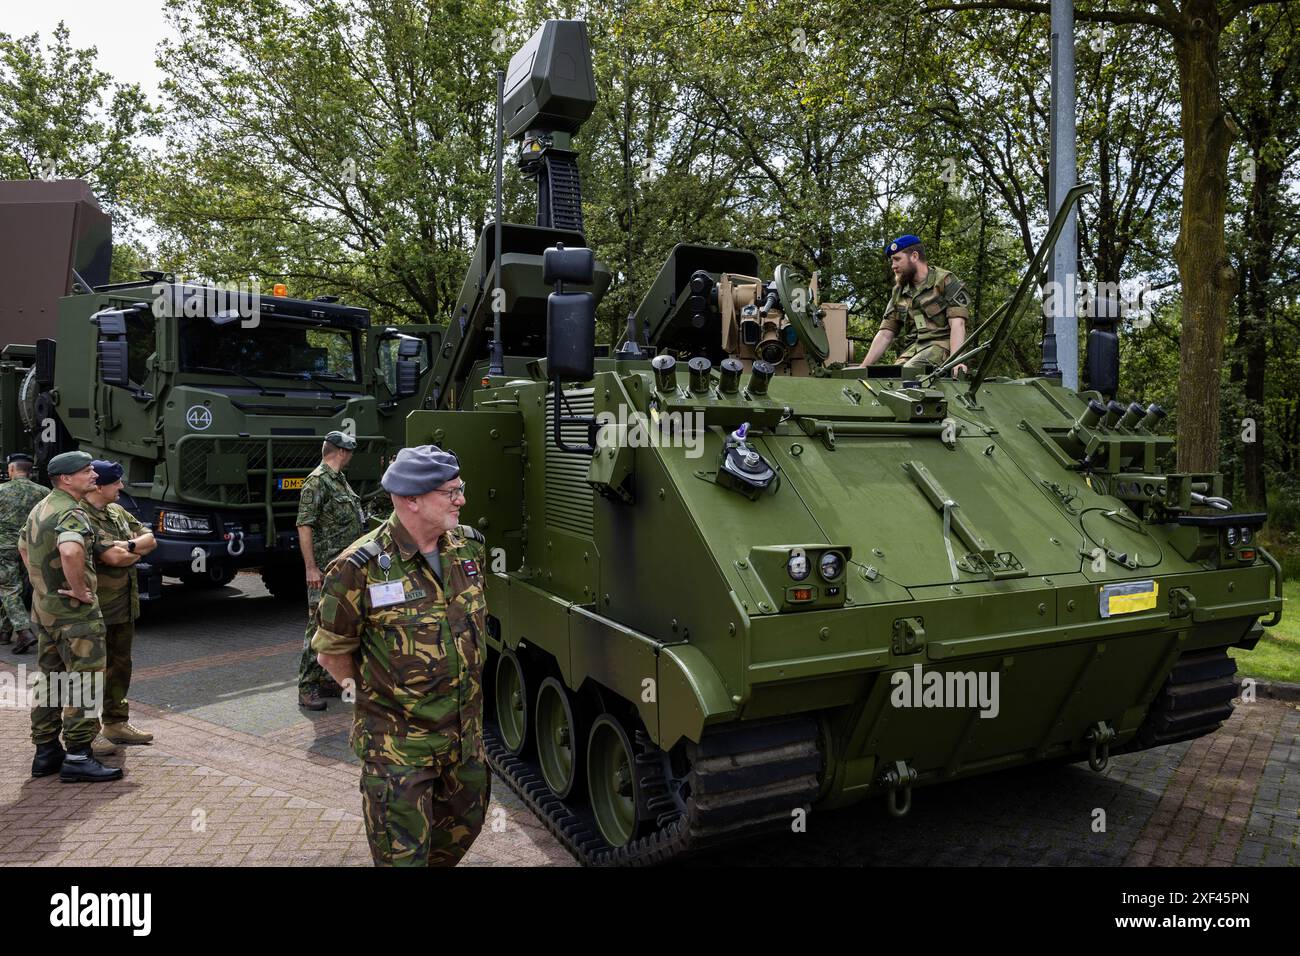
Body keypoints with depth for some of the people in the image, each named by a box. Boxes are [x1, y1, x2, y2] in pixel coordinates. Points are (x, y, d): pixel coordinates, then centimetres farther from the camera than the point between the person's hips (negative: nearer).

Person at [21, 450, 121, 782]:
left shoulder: (40, 509, 13)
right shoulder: (71, 512, -19)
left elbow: (23, 546, 29)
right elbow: (70, 551, -39)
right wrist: (80, 589, -25)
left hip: (43, 607, 10)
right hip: (74, 611, -10)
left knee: (50, 680, 16)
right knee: (86, 681, -4)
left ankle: (46, 752, 24)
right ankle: (78, 757, -1)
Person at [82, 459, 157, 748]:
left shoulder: (117, 512, 10)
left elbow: (151, 540, 7)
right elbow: (113, 557, -25)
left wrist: (128, 545, -13)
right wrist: (138, 551, -5)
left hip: (124, 605, 8)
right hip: (96, 610, -8)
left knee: (120, 666, 15)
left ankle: (116, 723, 27)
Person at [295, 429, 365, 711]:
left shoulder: (341, 481, 17)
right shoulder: (317, 481, -12)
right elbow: (304, 526, -17)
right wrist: (311, 568, -21)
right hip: (325, 570, -9)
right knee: (319, 626, -6)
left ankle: (327, 679, 23)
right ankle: (308, 687, -1)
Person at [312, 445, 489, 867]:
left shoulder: (468, 546, -2)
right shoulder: (361, 568, -21)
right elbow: (332, 651, -8)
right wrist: (375, 697, -3)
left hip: (466, 735, 6)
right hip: (398, 745, -6)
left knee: (465, 823, 24)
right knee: (403, 854, 6)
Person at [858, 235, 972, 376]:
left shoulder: (945, 281, 0)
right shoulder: (899, 292, 18)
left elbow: (957, 324, -11)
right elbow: (885, 334, 14)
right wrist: (863, 368, 4)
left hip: (941, 345, -5)